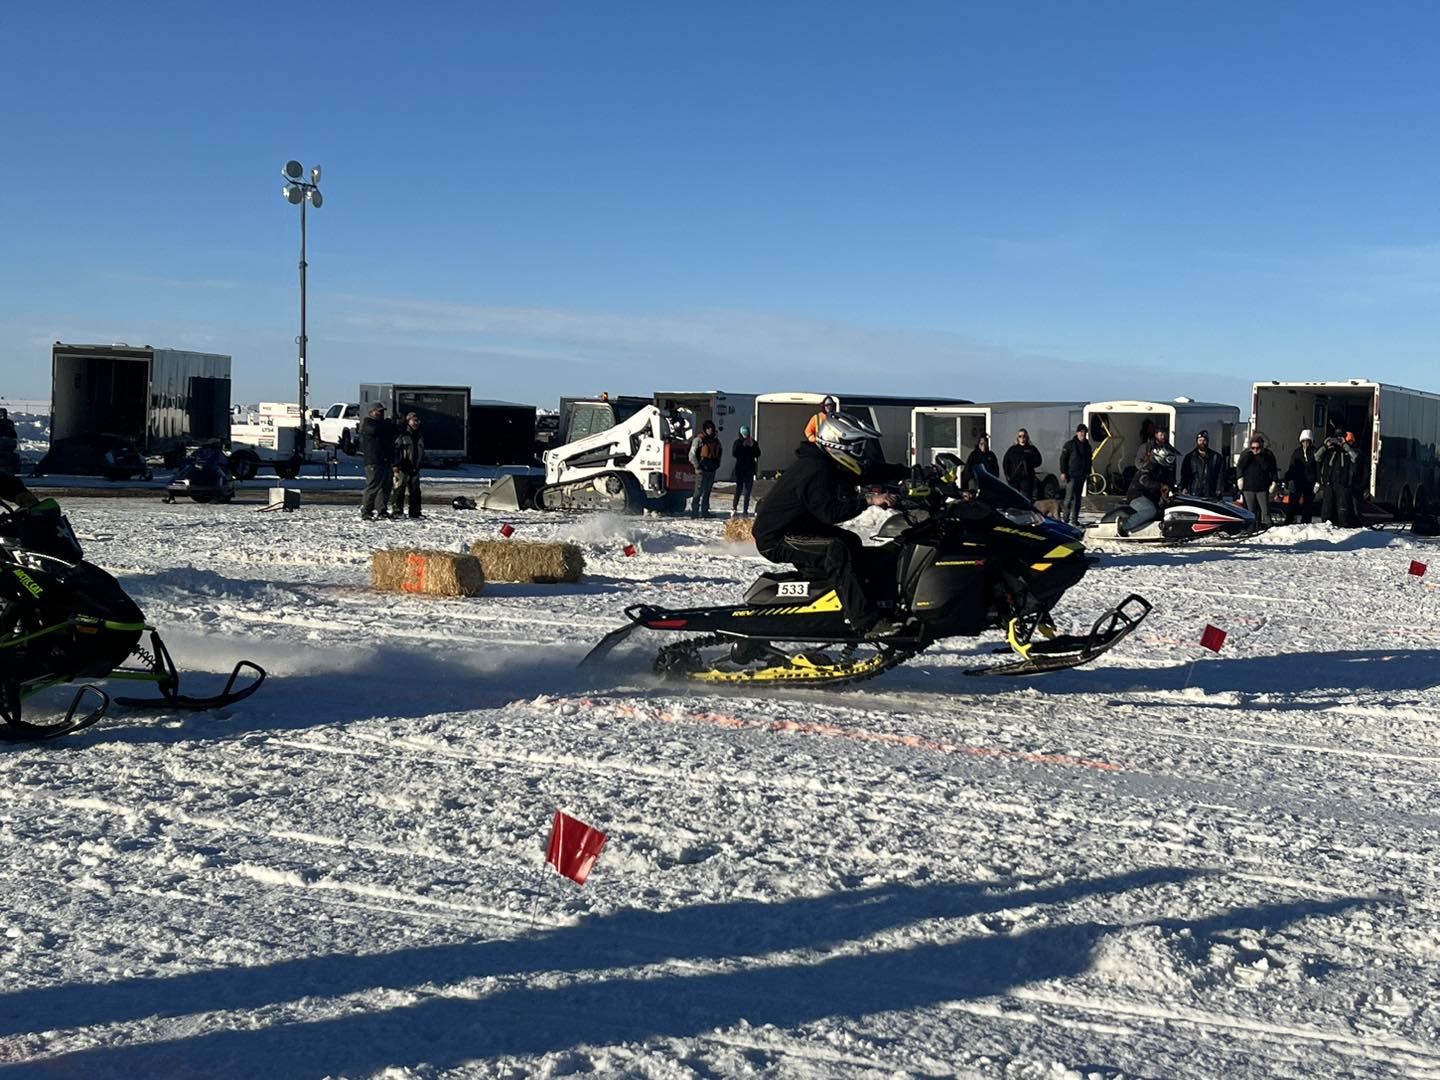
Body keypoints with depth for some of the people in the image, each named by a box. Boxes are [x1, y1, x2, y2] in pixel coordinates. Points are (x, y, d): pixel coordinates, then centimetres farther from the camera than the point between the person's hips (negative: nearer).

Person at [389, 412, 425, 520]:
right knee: (400, 489, -9)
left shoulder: (420, 437, 16)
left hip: (415, 469, 7)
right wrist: (396, 465, -17)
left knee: (415, 490, 9)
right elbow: (395, 450, -11)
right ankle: (396, 511, -7)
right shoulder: (401, 435, -7)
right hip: (402, 468, -7)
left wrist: (418, 465, 20)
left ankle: (415, 511, 15)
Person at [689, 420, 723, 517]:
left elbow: (720, 451, 29)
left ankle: (705, 511, 16)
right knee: (699, 491, -9)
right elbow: (692, 454, -10)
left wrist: (717, 464, 19)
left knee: (707, 491, 10)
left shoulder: (715, 441, 12)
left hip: (712, 470, 6)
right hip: (702, 470, -6)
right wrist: (697, 467, -13)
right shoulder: (698, 440, -7)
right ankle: (694, 511, -6)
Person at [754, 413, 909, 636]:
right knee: (836, 550, -29)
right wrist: (868, 500, -34)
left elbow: (872, 471, 15)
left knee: (852, 542, 14)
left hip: (799, 528, 11)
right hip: (775, 539, -11)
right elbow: (830, 512, -32)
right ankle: (868, 621, -33)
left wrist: (913, 472, 9)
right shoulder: (815, 470, -23)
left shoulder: (830, 465, 8)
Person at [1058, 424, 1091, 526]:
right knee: (1069, 497, -10)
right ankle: (1066, 517, 2)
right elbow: (1063, 459, -5)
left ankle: (1074, 519, 9)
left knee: (1078, 498, 6)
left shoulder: (1087, 446, 13)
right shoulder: (1070, 445, -4)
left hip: (1081, 476, 6)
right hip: (1071, 475, -6)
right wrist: (1063, 472, -12)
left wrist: (1088, 473, 15)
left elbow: (1089, 460, 22)